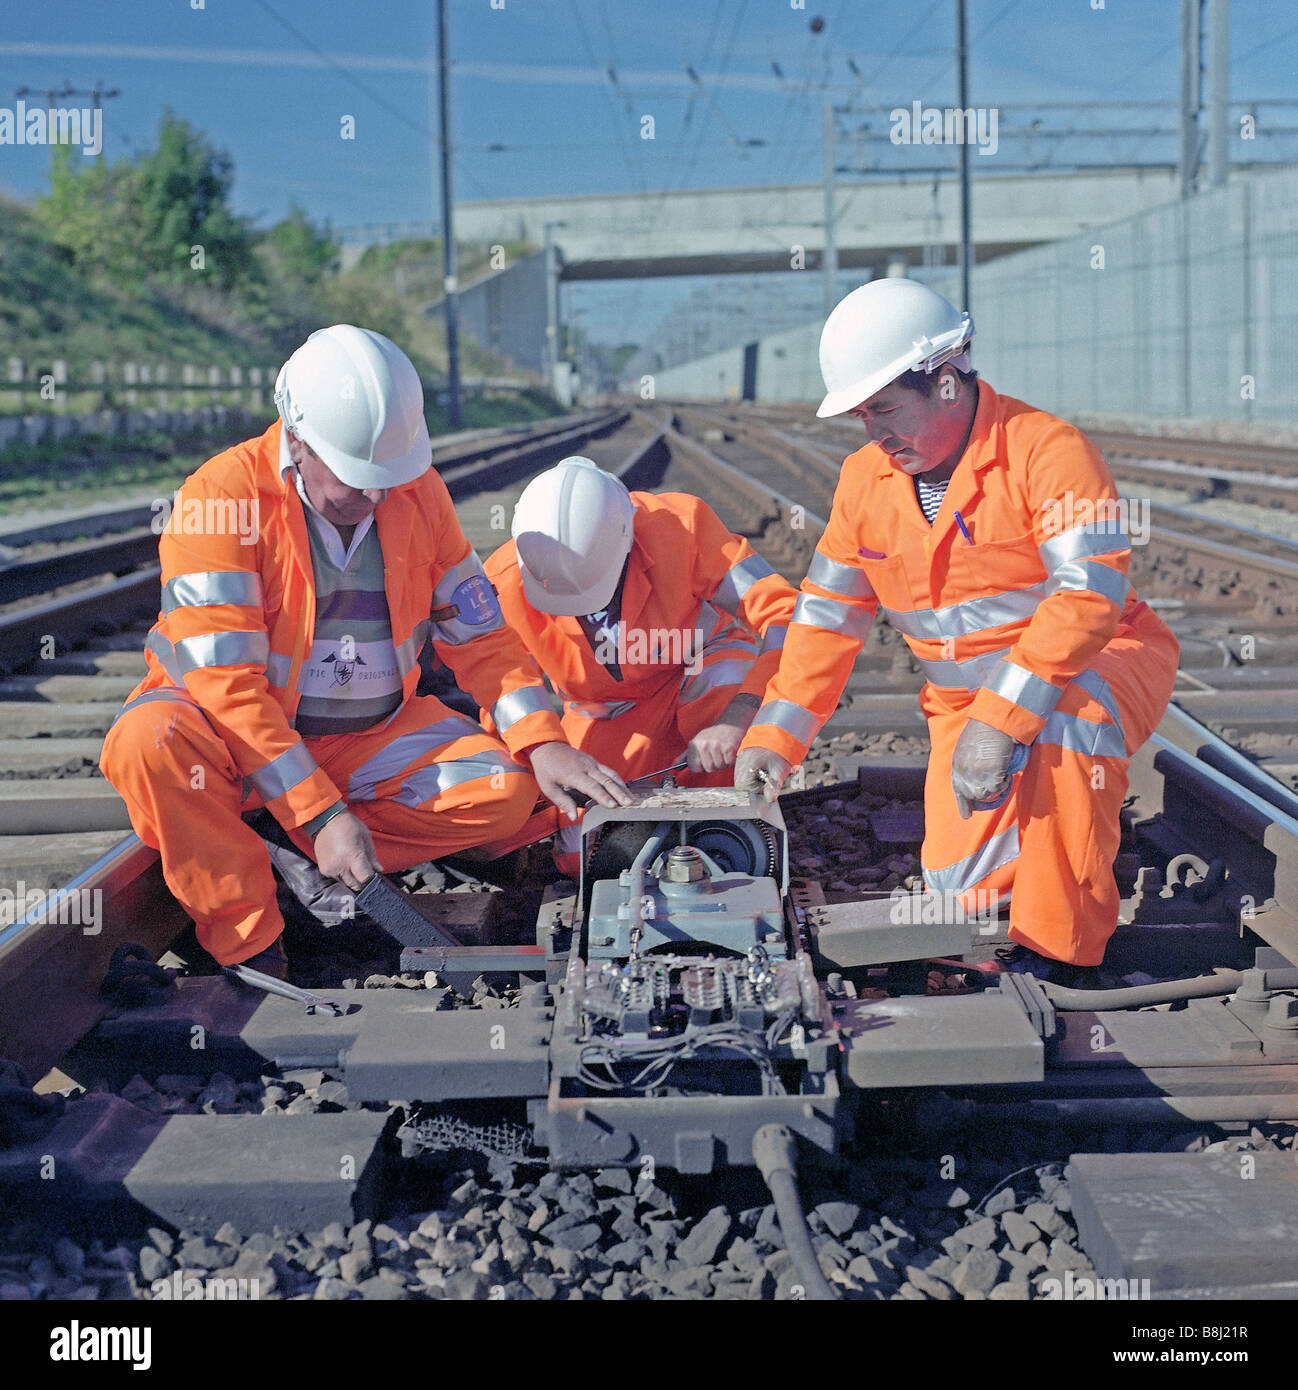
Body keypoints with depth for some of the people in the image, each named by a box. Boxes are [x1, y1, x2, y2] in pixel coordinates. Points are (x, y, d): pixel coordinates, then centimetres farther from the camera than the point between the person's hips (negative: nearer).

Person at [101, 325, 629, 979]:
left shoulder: (417, 491, -4)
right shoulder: (222, 500, -20)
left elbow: (478, 631, 2)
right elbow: (229, 683, -25)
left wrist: (544, 744, -14)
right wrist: (323, 812, -32)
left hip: (369, 737, 4)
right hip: (244, 738, -4)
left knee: (505, 789, -17)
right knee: (150, 742, -36)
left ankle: (291, 856, -15)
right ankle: (250, 946, -23)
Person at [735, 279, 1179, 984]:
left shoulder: (1046, 449, -20)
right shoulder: (866, 478, 0)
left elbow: (1091, 592, -30)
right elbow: (827, 614, 5)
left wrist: (1002, 716, -37)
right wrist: (774, 735, -6)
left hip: (1097, 664, -5)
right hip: (966, 699, 5)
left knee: (1062, 723, -41)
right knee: (965, 891, -12)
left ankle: (1058, 945, -22)